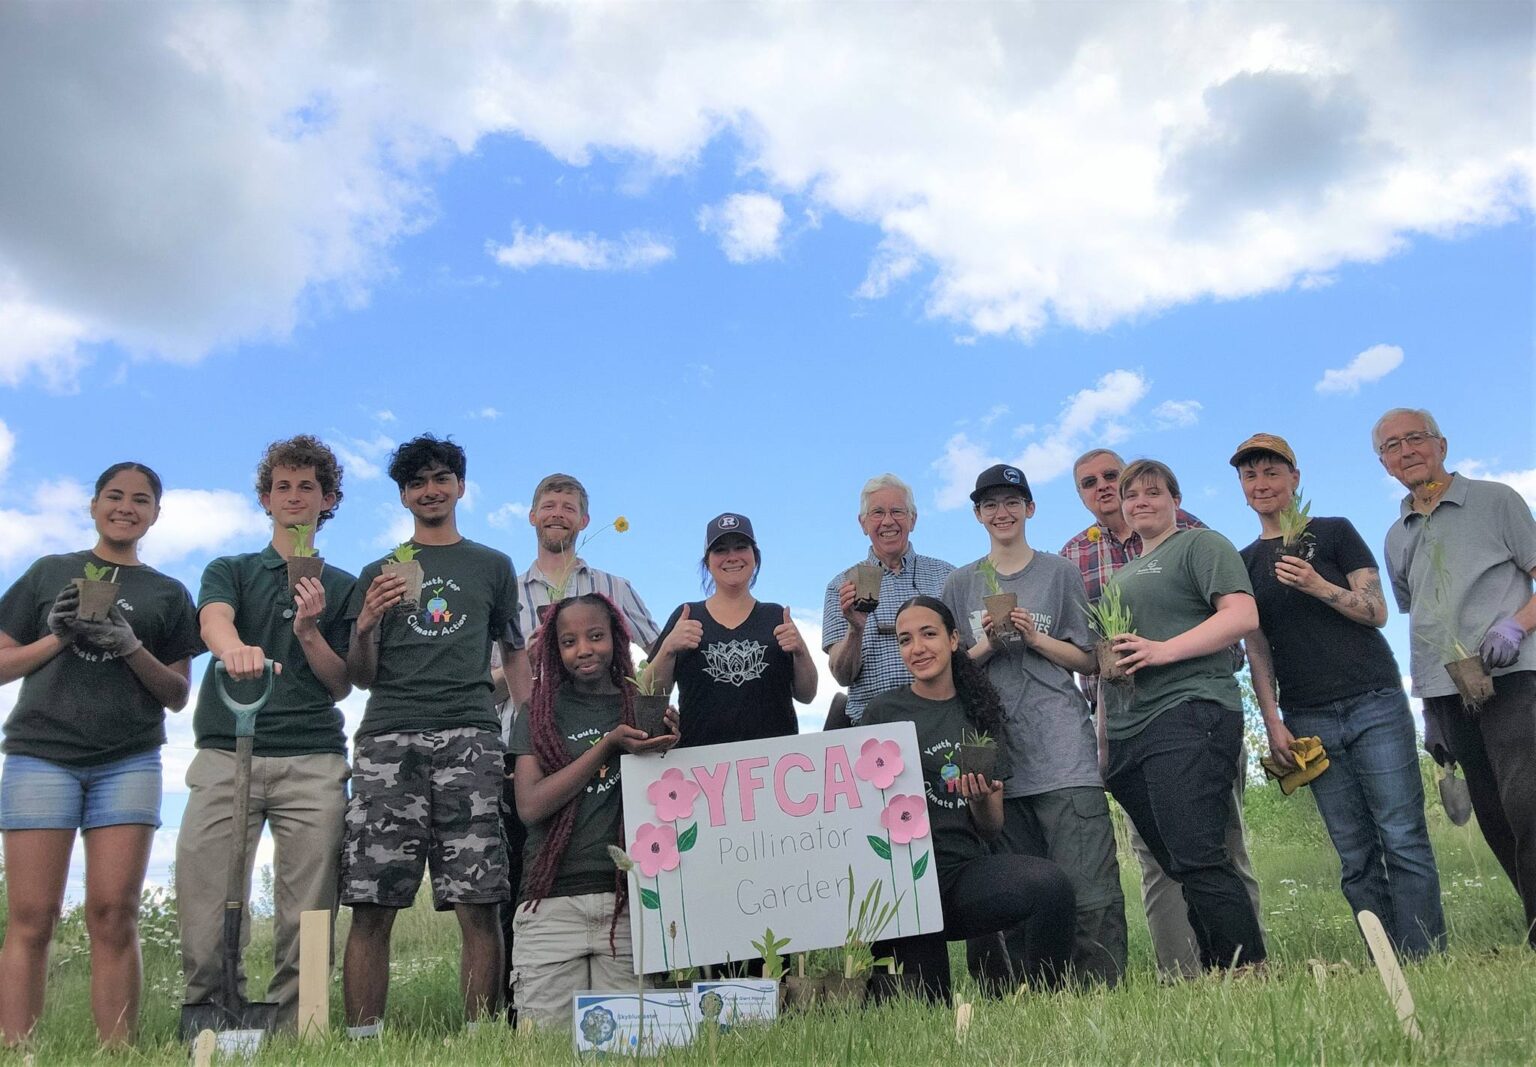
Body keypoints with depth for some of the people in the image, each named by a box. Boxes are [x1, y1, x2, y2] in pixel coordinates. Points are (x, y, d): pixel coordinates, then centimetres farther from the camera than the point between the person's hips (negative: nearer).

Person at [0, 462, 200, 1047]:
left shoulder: (169, 594, 16)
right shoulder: (50, 572, 15)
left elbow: (178, 696, 11)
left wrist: (132, 648, -5)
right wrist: (58, 638, -5)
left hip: (129, 762, 0)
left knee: (114, 916, -6)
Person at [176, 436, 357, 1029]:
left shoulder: (341, 587, 17)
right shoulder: (230, 571, 17)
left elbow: (340, 685, 12)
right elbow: (214, 620, -7)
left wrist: (308, 632, -7)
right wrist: (235, 648, -31)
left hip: (313, 763, 0)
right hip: (225, 754, 0)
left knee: (306, 921, -5)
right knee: (205, 915, -7)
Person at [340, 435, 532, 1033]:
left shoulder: (493, 567, 22)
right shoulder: (377, 574, 22)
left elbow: (514, 654, 21)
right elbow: (360, 677, 17)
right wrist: (365, 626, -4)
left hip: (470, 737, -1)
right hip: (388, 738, 1)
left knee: (479, 905, -9)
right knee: (371, 905, -7)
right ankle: (361, 1039, -2)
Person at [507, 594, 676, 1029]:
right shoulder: (540, 715, 7)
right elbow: (530, 806, -5)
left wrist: (669, 746, -10)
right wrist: (607, 746, -10)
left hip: (628, 900, 1)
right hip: (552, 903, -1)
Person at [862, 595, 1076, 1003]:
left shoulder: (979, 713, 10)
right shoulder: (884, 711, 1)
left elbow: (993, 829, 11)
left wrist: (980, 799, -10)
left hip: (967, 870, 2)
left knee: (1050, 884, -27)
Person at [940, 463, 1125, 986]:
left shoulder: (1060, 572, 10)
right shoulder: (961, 584, 14)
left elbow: (1090, 660, 8)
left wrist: (1034, 636, -7)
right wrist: (988, 644, -6)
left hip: (1063, 751, -2)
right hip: (996, 751, 2)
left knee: (1088, 886, -11)